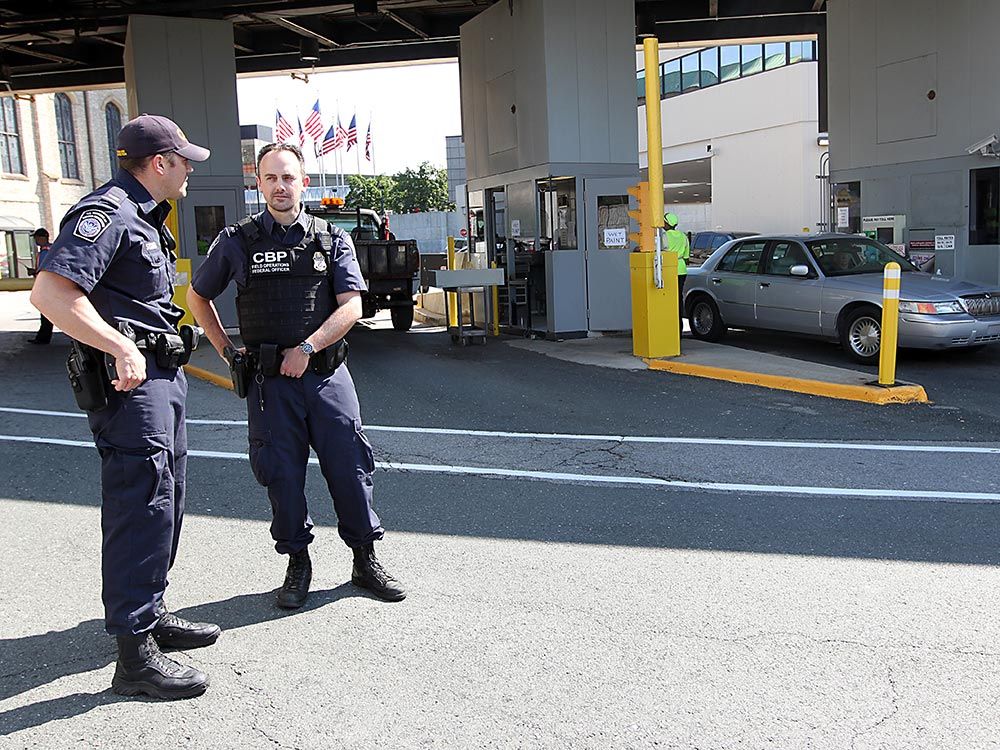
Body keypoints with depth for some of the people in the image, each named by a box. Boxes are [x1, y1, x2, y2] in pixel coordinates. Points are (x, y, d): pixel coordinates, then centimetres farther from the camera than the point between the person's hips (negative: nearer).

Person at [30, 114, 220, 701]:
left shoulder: (146, 216, 18)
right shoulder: (107, 212, -15)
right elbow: (50, 291, -27)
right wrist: (122, 347, -29)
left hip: (161, 372, 11)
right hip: (131, 383, -11)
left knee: (166, 502, 17)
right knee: (142, 508, -9)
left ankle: (152, 614, 30)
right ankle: (136, 655, -2)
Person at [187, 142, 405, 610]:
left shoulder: (332, 239, 6)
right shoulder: (237, 242, 6)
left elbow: (351, 307, -1)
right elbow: (197, 296, 18)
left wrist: (306, 349, -10)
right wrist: (226, 351, 10)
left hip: (326, 374, 0)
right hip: (269, 380, 0)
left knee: (350, 466, 2)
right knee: (282, 474, 4)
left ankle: (365, 560, 16)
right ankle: (297, 566, 21)